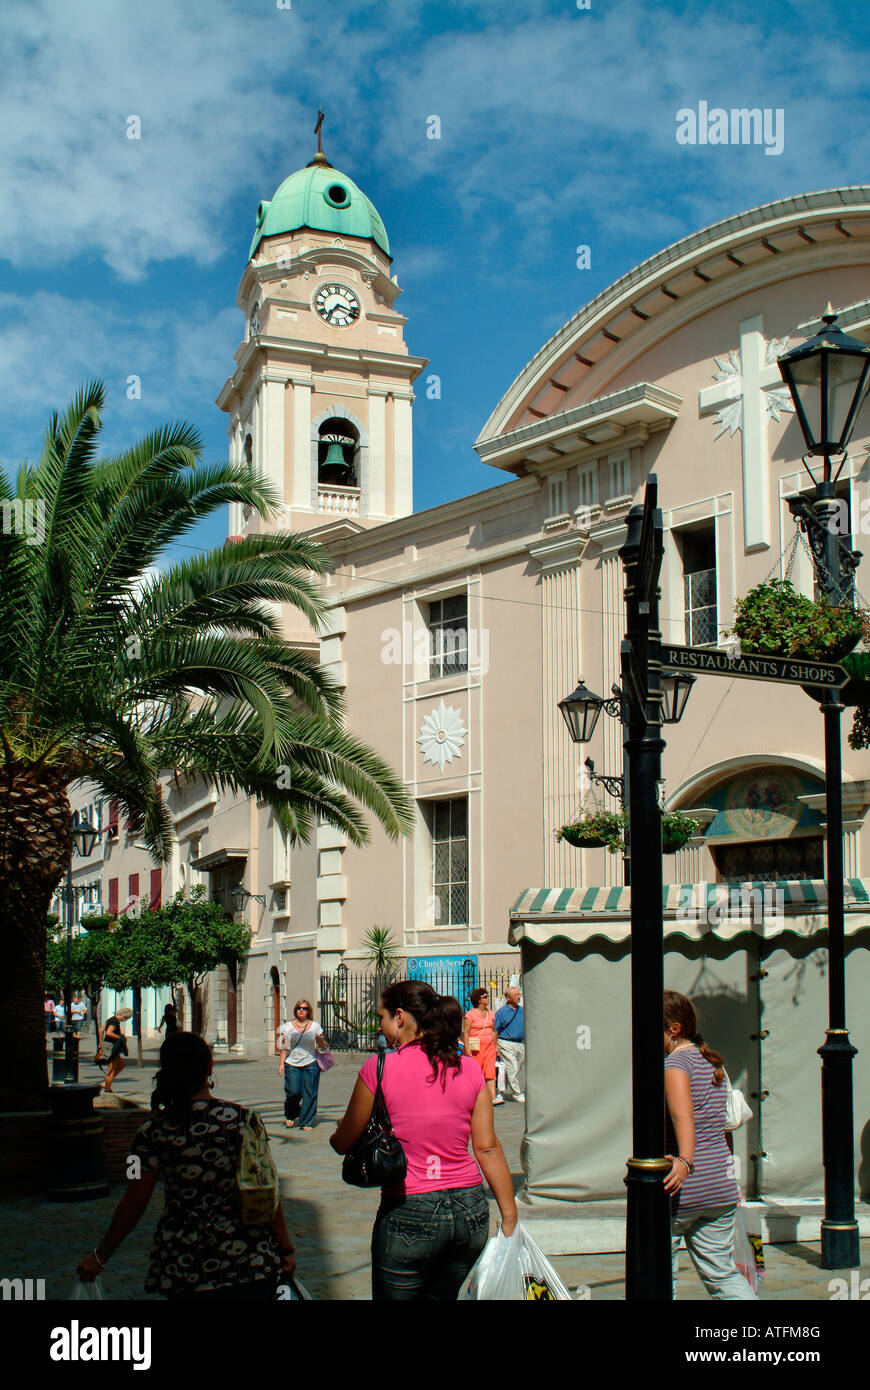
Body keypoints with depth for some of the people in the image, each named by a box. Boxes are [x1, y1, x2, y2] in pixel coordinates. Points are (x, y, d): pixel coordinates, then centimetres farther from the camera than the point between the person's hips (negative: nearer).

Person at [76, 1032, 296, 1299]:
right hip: (250, 1261, 0)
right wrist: (285, 1250, 6)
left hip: (186, 1267, 0)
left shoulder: (155, 1131, -6)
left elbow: (134, 1202, -1)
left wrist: (101, 1255, 13)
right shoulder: (245, 1120, -6)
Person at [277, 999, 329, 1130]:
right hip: (292, 1064, 0)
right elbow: (284, 1047, 8)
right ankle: (290, 1116, 19)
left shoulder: (315, 1026, 6)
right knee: (293, 1092, -9)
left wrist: (321, 1042, -12)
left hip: (311, 1064, 0)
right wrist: (281, 1064, 0)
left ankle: (307, 1122, 8)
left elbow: (323, 1046, 11)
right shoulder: (288, 1026, 6)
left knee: (309, 1094, -2)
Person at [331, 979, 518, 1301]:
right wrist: (509, 1217, 7)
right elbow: (487, 1147, 1)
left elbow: (344, 1144, -1)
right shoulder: (469, 1069, 0)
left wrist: (336, 1135, 22)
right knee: (444, 1297, 21)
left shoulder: (378, 1068, -10)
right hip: (471, 1213, 4)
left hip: (409, 1216, -4)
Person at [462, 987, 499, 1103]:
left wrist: (495, 1046, 16)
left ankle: (493, 1097, -14)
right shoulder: (470, 1014, -6)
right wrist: (467, 1049, -14)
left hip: (489, 1046, 5)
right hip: (475, 1047, -4)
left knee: (490, 1071, -6)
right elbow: (466, 1032, -8)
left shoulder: (490, 1013, 12)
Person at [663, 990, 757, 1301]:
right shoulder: (712, 1063, 13)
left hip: (679, 1192, -8)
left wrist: (685, 1161, -44)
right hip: (722, 1187, 8)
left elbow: (682, 1115, -31)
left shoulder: (676, 1062, -13)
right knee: (722, 1274, 14)